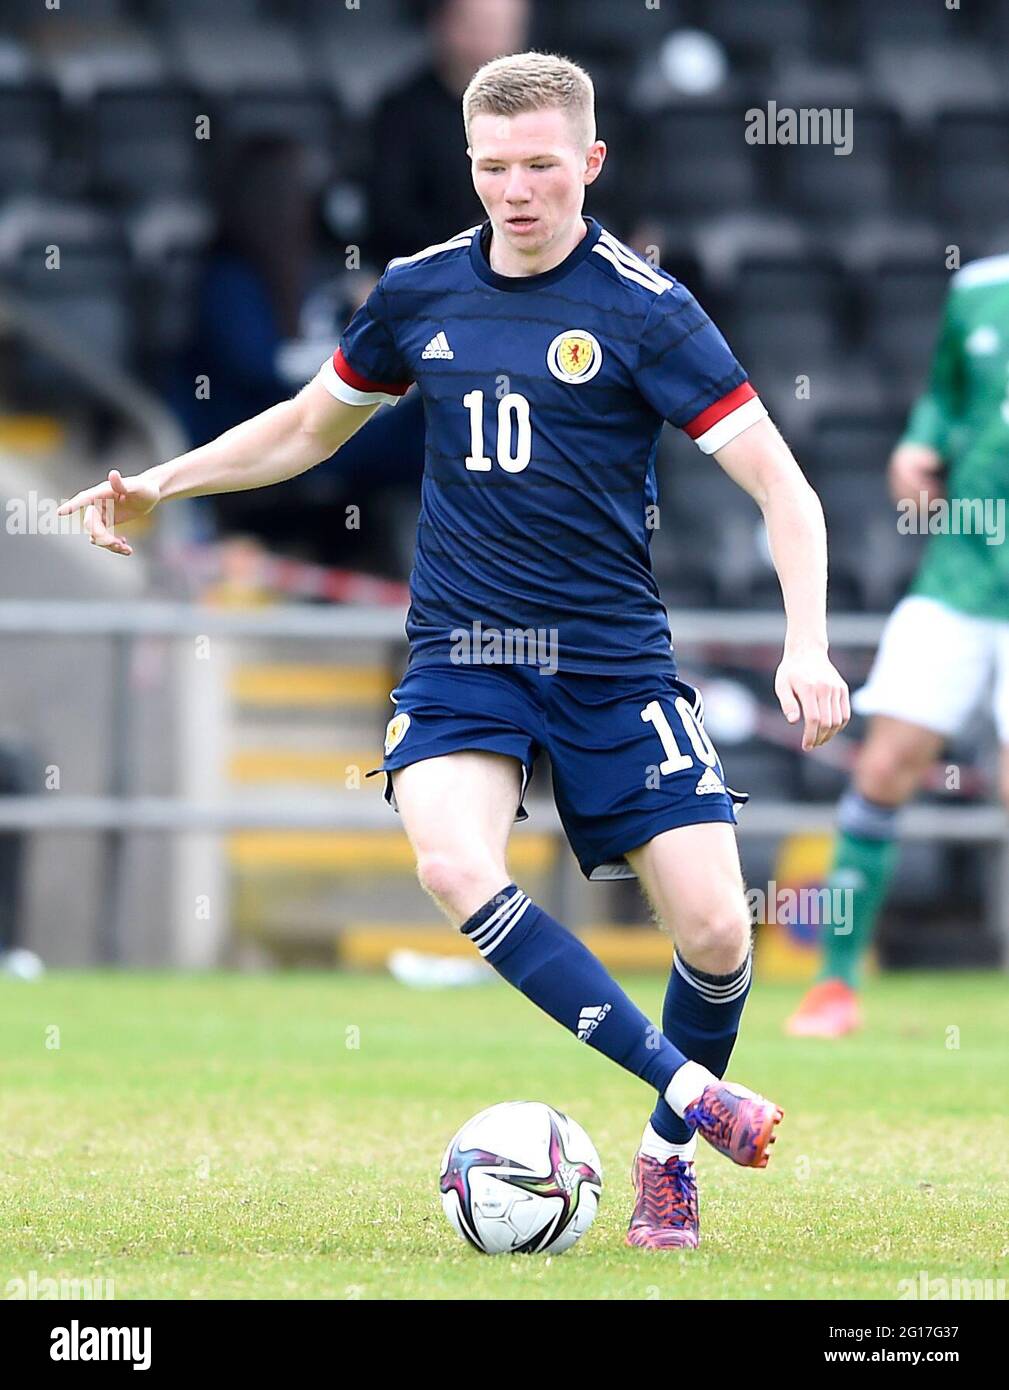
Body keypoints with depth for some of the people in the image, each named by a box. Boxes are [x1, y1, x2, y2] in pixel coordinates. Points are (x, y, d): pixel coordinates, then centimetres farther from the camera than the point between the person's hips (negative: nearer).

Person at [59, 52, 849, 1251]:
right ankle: (688, 1086, -23)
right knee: (454, 865, -28)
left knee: (713, 930, -11)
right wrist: (159, 484, 16)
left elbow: (781, 487, -9)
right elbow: (308, 428, 23)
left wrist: (807, 645, -23)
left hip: (612, 656, -2)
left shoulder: (641, 308, -8)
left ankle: (670, 1152, 18)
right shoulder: (419, 293, 5)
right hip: (460, 650, 2)